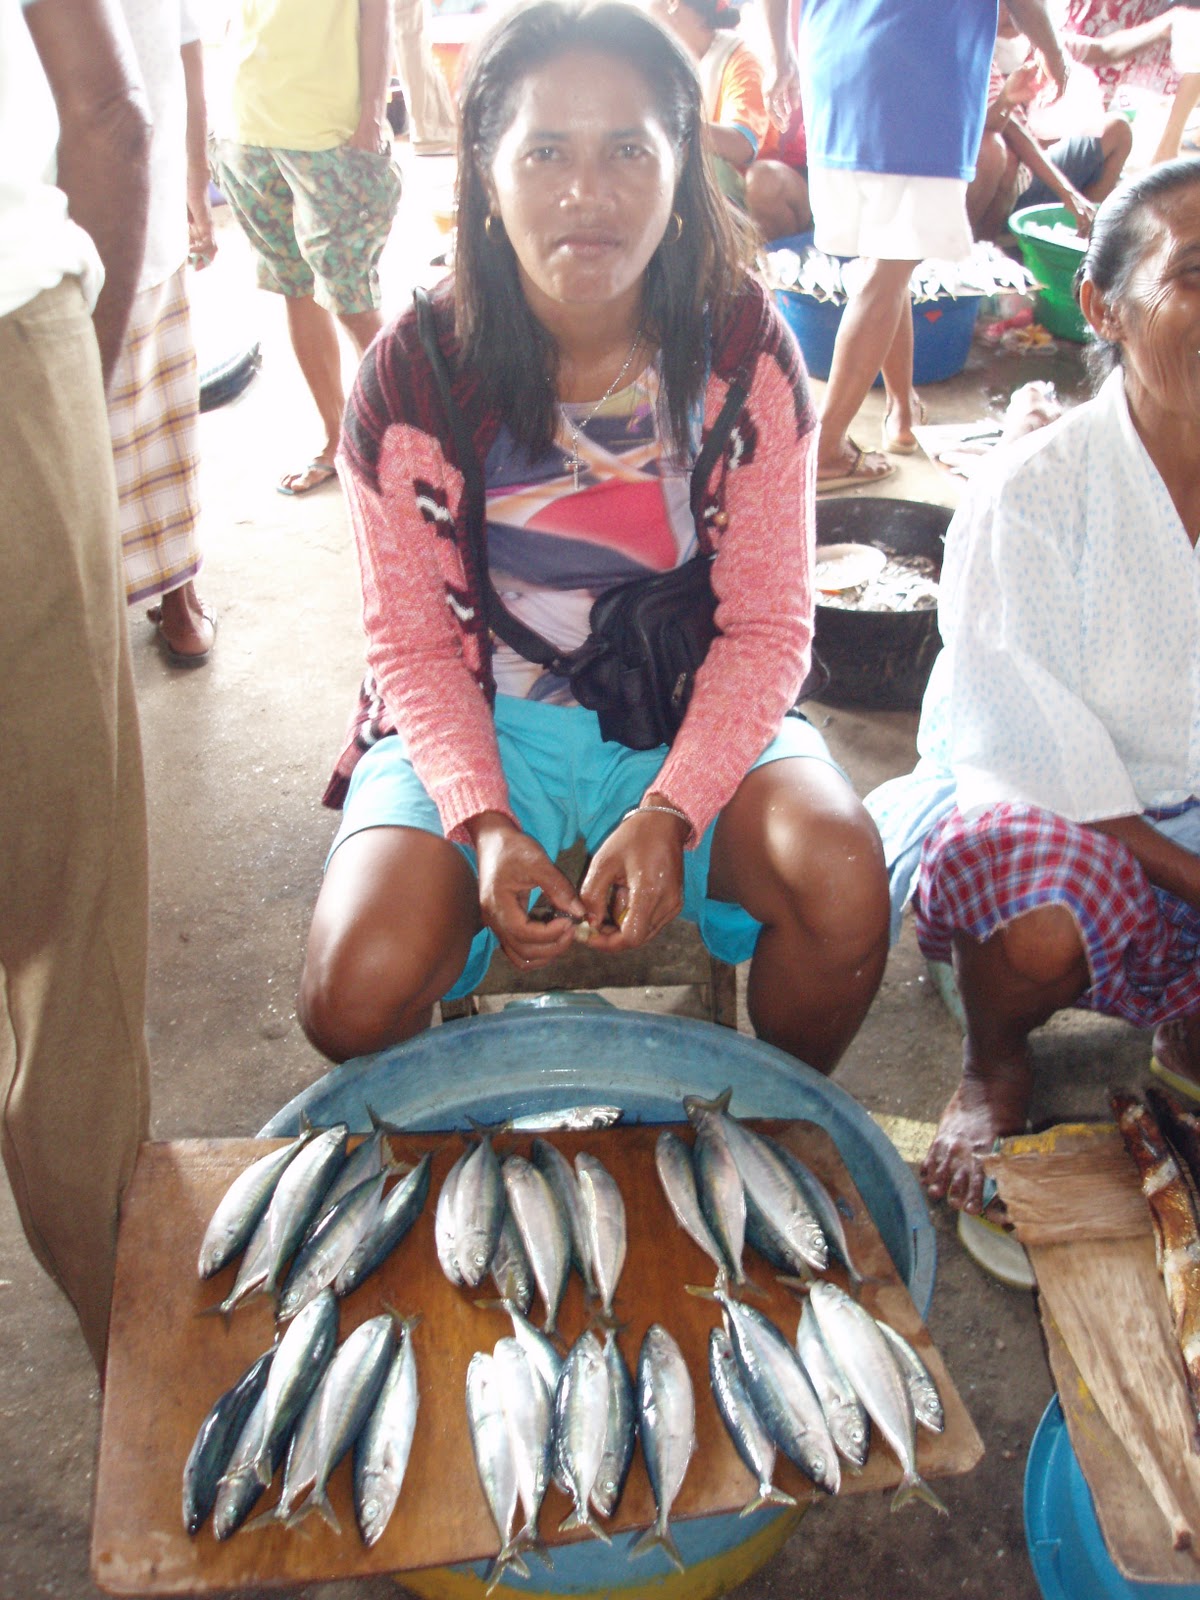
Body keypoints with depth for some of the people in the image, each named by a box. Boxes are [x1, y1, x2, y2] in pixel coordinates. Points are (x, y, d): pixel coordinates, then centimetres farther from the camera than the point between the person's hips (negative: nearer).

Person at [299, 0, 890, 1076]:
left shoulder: (744, 349, -9)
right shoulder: (412, 376, -11)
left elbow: (769, 622, -8)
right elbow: (413, 645, -4)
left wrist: (668, 813, -24)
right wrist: (484, 823, -22)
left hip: (696, 713, 1)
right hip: (478, 721, 0)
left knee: (847, 886, -28)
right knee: (358, 990, -24)